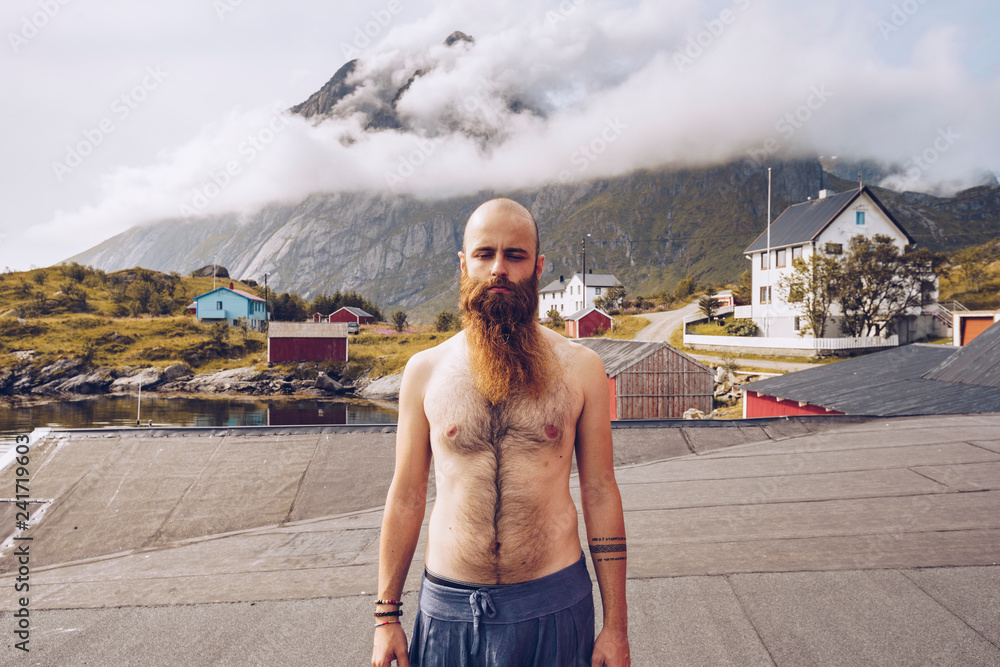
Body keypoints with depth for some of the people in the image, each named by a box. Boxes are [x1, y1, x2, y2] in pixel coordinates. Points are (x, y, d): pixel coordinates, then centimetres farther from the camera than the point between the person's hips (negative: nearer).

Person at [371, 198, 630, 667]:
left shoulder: (580, 368, -4)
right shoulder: (425, 370, -2)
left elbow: (599, 493, -1)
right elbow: (406, 497, 3)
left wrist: (616, 626, 0)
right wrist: (386, 617, 5)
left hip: (553, 605, 0)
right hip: (449, 609, 1)